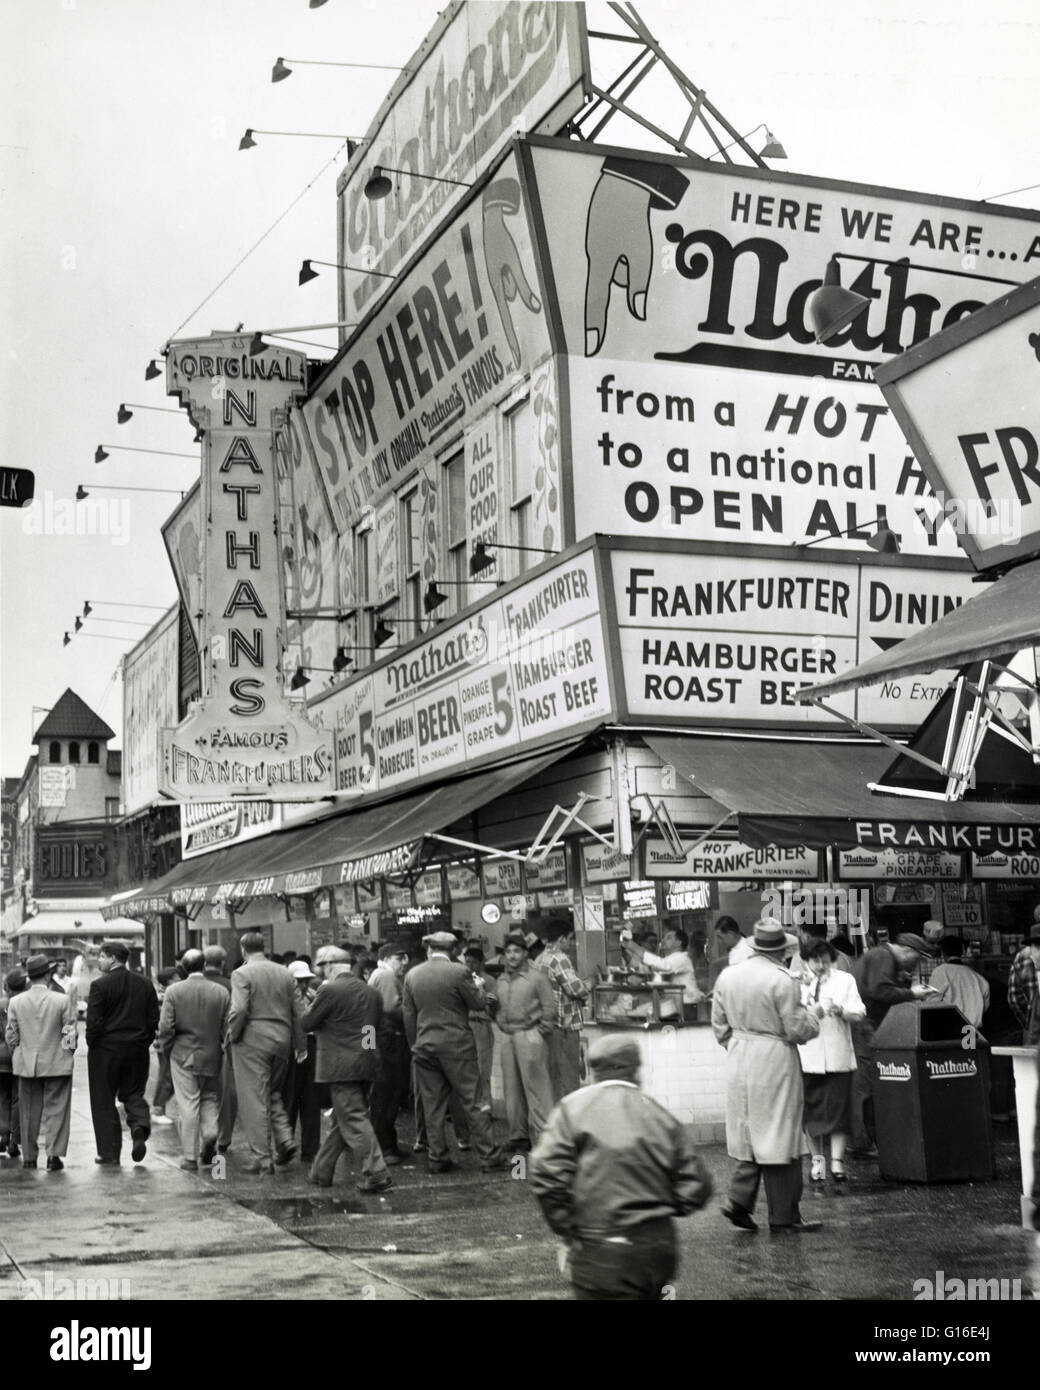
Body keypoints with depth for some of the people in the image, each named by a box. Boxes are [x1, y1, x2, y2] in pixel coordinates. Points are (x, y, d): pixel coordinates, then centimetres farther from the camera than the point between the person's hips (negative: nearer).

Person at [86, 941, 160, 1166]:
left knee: (104, 1100, 7)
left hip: (105, 1050, -4)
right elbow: (154, 1019, 6)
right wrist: (144, 1042, 14)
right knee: (133, 1093, 18)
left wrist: (92, 1045, 1)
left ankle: (109, 1152, 9)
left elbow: (93, 1022, -13)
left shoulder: (100, 985, -11)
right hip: (138, 1050, 4)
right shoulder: (145, 984, 5)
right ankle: (140, 1126, -10)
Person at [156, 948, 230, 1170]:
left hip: (183, 1055, -1)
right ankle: (210, 1132, -5)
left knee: (188, 1105, 2)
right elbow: (228, 1027, -2)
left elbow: (166, 1027, -9)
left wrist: (164, 1048, 7)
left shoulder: (174, 991, -7)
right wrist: (224, 1047, 13)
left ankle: (190, 1158, 4)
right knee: (210, 1098, 19)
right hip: (212, 1055, 2)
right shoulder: (221, 992, -3)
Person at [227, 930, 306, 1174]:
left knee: (254, 1099, 1)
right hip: (282, 1041, 5)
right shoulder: (284, 973, 9)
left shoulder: (241, 974, -8)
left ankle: (261, 1157, 3)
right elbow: (297, 1012, 9)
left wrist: (232, 1036, -4)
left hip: (252, 1042, -5)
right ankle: (284, 1140, 6)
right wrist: (300, 1044, 14)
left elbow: (239, 1010, -19)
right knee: (274, 1093, 21)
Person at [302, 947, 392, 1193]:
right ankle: (321, 1171, 25)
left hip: (341, 1066, -8)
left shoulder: (330, 990, -11)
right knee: (342, 1120, 15)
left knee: (354, 1120, -6)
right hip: (366, 1064, 8)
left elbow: (307, 1024, -7)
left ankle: (376, 1175, -11)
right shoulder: (371, 992, 11)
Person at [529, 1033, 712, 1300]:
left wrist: (569, 1232, -1)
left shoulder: (573, 1108, -2)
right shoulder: (662, 1117, 6)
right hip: (659, 1246, 4)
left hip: (601, 1255, -4)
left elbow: (545, 1173, -12)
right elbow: (696, 1186, 3)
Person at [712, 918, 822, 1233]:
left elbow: (719, 1026, 10)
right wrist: (814, 1020, 7)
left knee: (750, 1133, 16)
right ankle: (783, 1216, 9)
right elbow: (797, 1029, -13)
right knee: (778, 1135, 2)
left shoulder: (727, 976, 4)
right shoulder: (782, 981, -16)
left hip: (739, 1061, 6)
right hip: (775, 1061, -6)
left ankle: (739, 1199, 7)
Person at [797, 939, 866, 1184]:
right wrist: (810, 1011, -18)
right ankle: (817, 1160, 16)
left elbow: (859, 1012, 1)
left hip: (837, 1056, 0)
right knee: (810, 1111, 4)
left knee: (839, 1109, -3)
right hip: (807, 1057, 0)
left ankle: (837, 1161, 2)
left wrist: (841, 1010, -18)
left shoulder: (845, 980, 8)